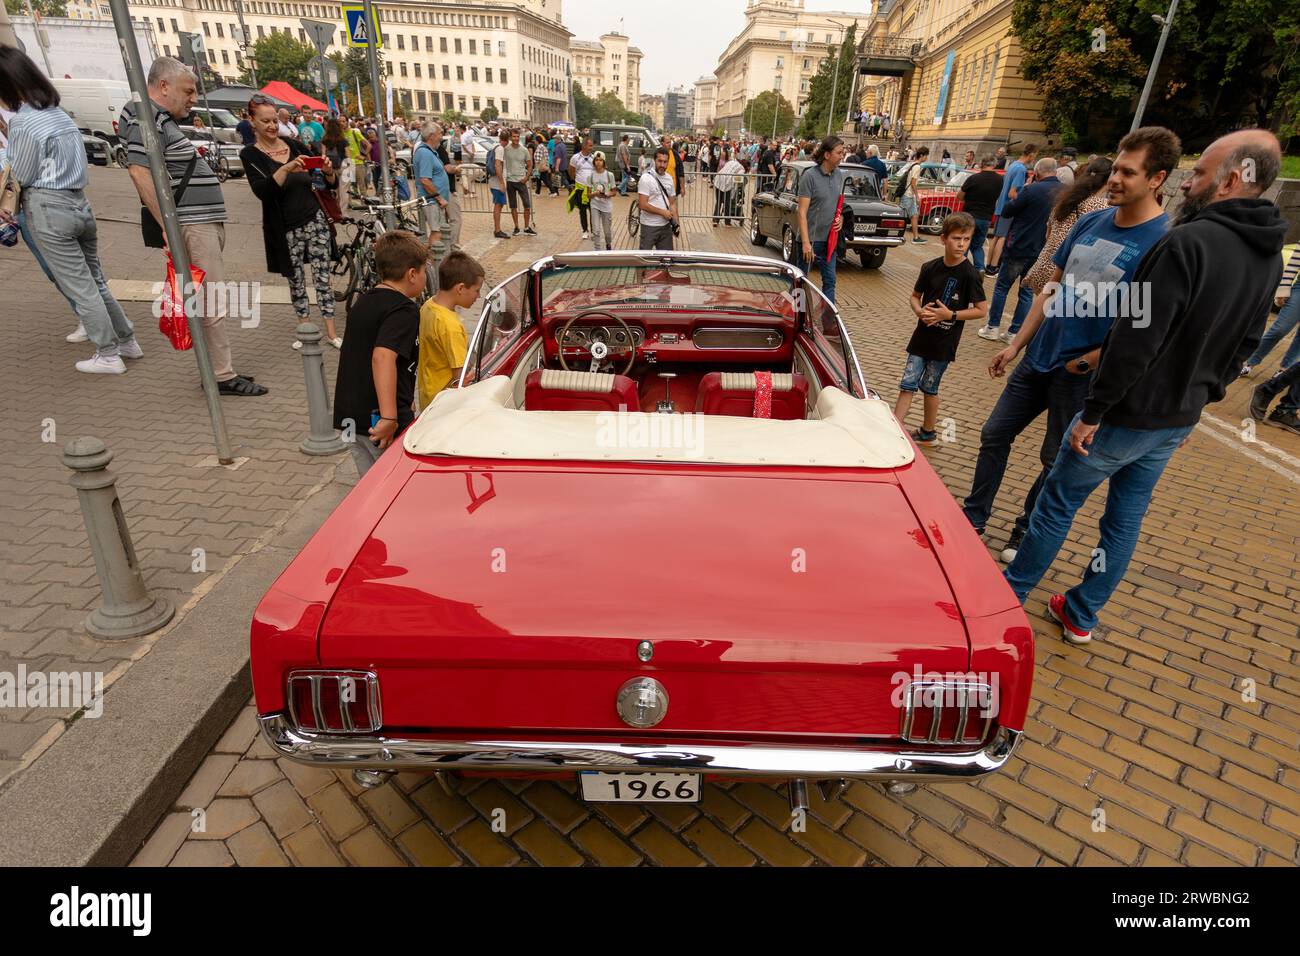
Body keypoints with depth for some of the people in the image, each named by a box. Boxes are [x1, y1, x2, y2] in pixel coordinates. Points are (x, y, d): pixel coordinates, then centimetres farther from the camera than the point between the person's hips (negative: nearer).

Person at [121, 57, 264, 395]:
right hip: (192, 226, -10)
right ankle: (223, 376, -6)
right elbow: (138, 170, -21)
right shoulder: (148, 119, -11)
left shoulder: (162, 118, 21)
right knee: (212, 302, -9)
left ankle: (218, 367, 18)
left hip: (206, 223, 10)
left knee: (209, 301, 12)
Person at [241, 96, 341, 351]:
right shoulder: (250, 154, -2)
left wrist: (328, 171, -16)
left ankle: (331, 331, 4)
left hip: (314, 220, 1)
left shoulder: (295, 145, 5)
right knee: (296, 281, 8)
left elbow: (332, 183, 7)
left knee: (322, 276, -1)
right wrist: (286, 169, -31)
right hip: (285, 228, -1)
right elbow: (261, 191, -19)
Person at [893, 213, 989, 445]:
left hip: (944, 343, -3)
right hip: (922, 337, 3)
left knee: (929, 387, 7)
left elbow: (981, 310, -10)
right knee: (907, 384, -2)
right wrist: (920, 311, -9)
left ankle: (928, 433, 25)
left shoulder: (969, 274, -11)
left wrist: (950, 315, -20)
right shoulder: (930, 268, -1)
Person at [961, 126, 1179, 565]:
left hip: (1084, 375, -6)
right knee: (994, 435, 11)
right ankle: (973, 518, 27)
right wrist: (1016, 345, 7)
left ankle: (1026, 531, 28)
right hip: (1039, 358, 6)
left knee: (1056, 462, 8)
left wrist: (1087, 362, -16)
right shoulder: (1091, 223, 4)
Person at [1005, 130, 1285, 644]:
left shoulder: (1190, 241, -21)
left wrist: (1092, 413, -20)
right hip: (1178, 421, 8)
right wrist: (1197, 401, 23)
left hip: (1128, 415, -8)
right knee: (1127, 517, 16)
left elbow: (1137, 340, -25)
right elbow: (1242, 346, 15)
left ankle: (1012, 590, 21)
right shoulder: (1270, 257, 7)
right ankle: (1081, 615, 29)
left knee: (1058, 502, 7)